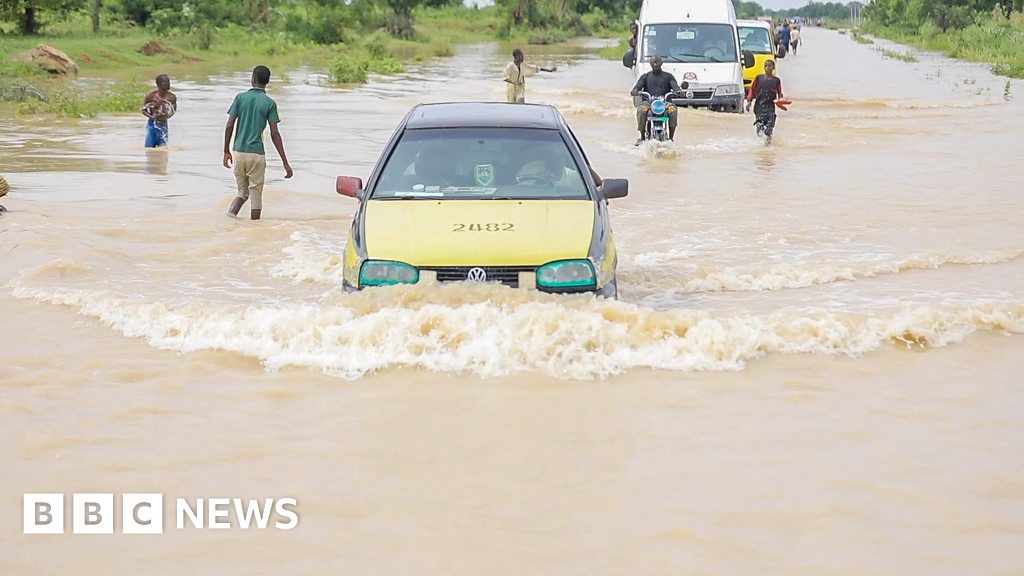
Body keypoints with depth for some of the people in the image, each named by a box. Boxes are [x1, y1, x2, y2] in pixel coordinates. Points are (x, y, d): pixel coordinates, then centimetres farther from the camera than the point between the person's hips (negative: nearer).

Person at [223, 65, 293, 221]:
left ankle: (230, 216, -9)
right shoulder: (269, 103, -4)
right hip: (257, 154, -3)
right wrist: (285, 163, -5)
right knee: (256, 195, 6)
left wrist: (226, 152, 10)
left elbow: (229, 126, -1)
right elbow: (275, 134, -8)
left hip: (238, 152, 3)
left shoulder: (240, 98, 3)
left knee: (242, 192, 15)